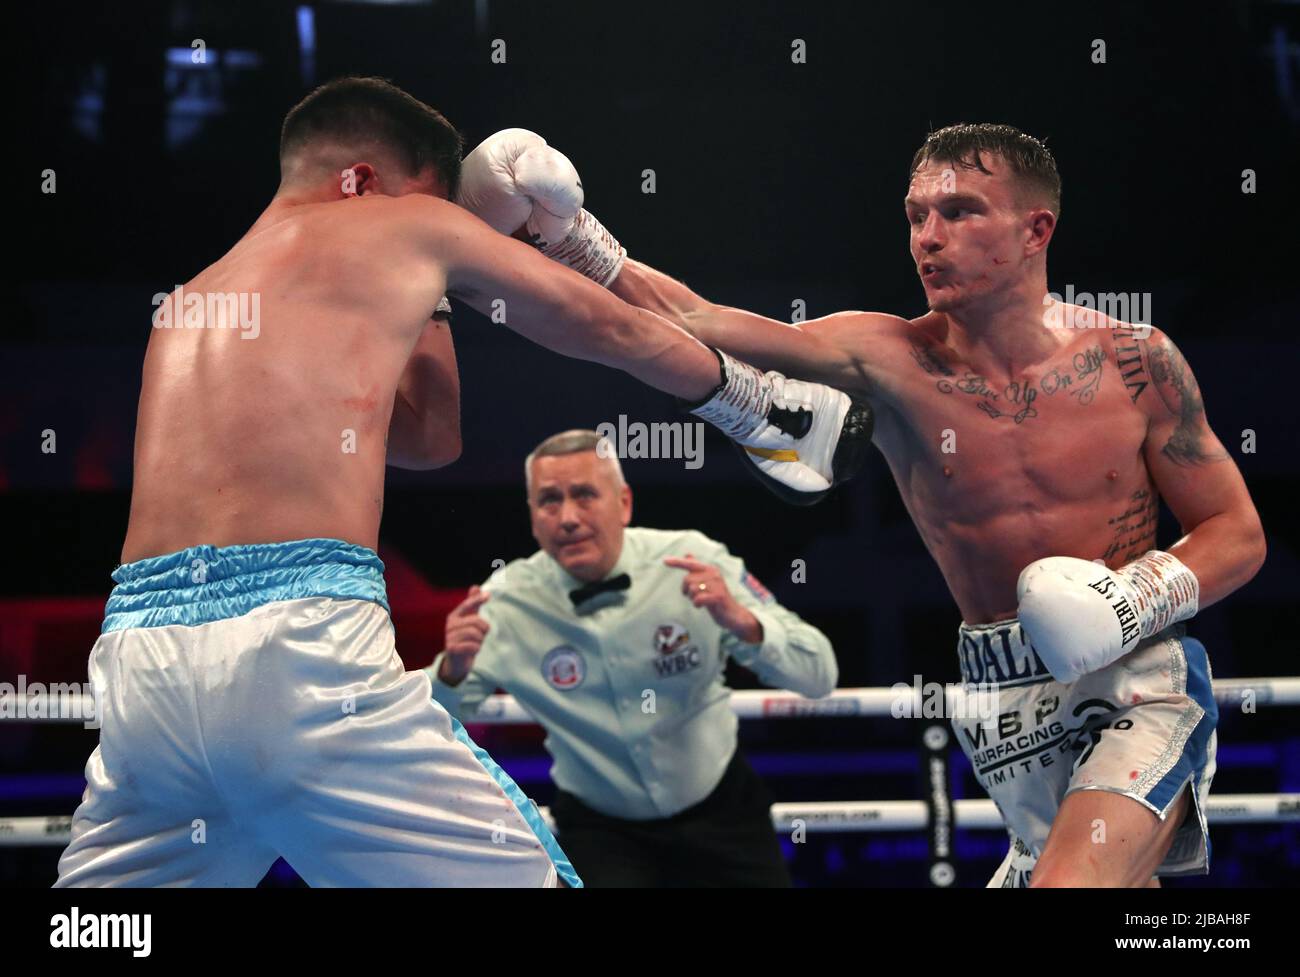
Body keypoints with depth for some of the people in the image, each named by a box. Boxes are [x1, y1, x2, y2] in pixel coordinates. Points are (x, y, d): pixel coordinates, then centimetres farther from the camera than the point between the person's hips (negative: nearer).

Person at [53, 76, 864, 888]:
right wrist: (762, 405, 38)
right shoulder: (405, 230, 14)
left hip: (136, 651, 6)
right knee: (530, 876, -1)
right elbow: (606, 327, 25)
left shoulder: (190, 303, 29)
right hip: (295, 636, -6)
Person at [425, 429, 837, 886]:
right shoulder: (507, 601, -14)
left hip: (717, 811, 1)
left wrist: (741, 622, -36)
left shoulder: (692, 561, -15)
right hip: (600, 828, -1)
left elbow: (819, 676, -17)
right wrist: (451, 671, -34)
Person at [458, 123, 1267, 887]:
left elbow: (1238, 536, 2)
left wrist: (1140, 599, -17)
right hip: (1010, 707, 3)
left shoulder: (1133, 360, -7)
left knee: (1071, 881, -25)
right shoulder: (890, 361, -6)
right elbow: (690, 324, -16)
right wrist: (563, 232, -29)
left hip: (1139, 683, -3)